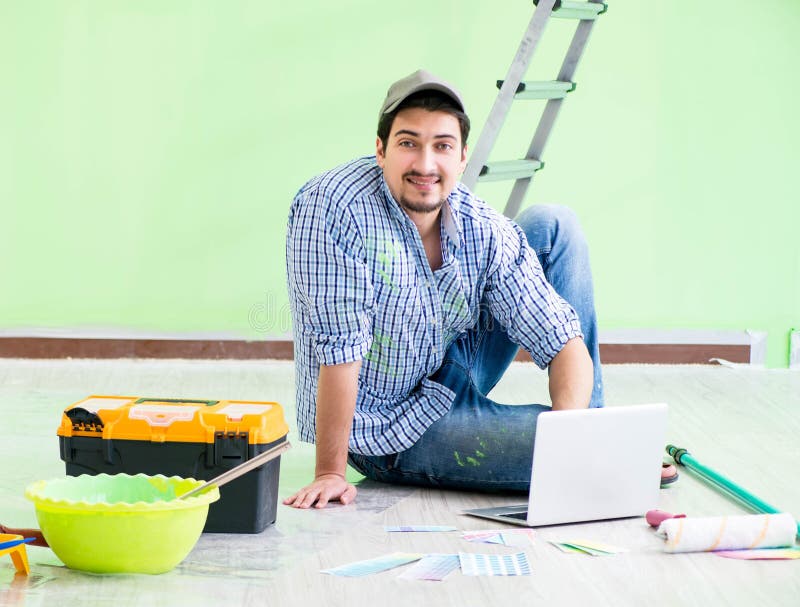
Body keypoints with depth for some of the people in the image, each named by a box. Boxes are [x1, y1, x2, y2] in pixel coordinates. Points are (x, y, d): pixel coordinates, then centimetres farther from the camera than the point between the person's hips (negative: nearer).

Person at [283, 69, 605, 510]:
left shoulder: (484, 230, -13)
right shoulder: (333, 208, -27)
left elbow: (565, 343, -15)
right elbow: (339, 348, -29)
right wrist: (330, 473, -28)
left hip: (453, 375, 6)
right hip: (386, 430, -6)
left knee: (552, 225, 1)